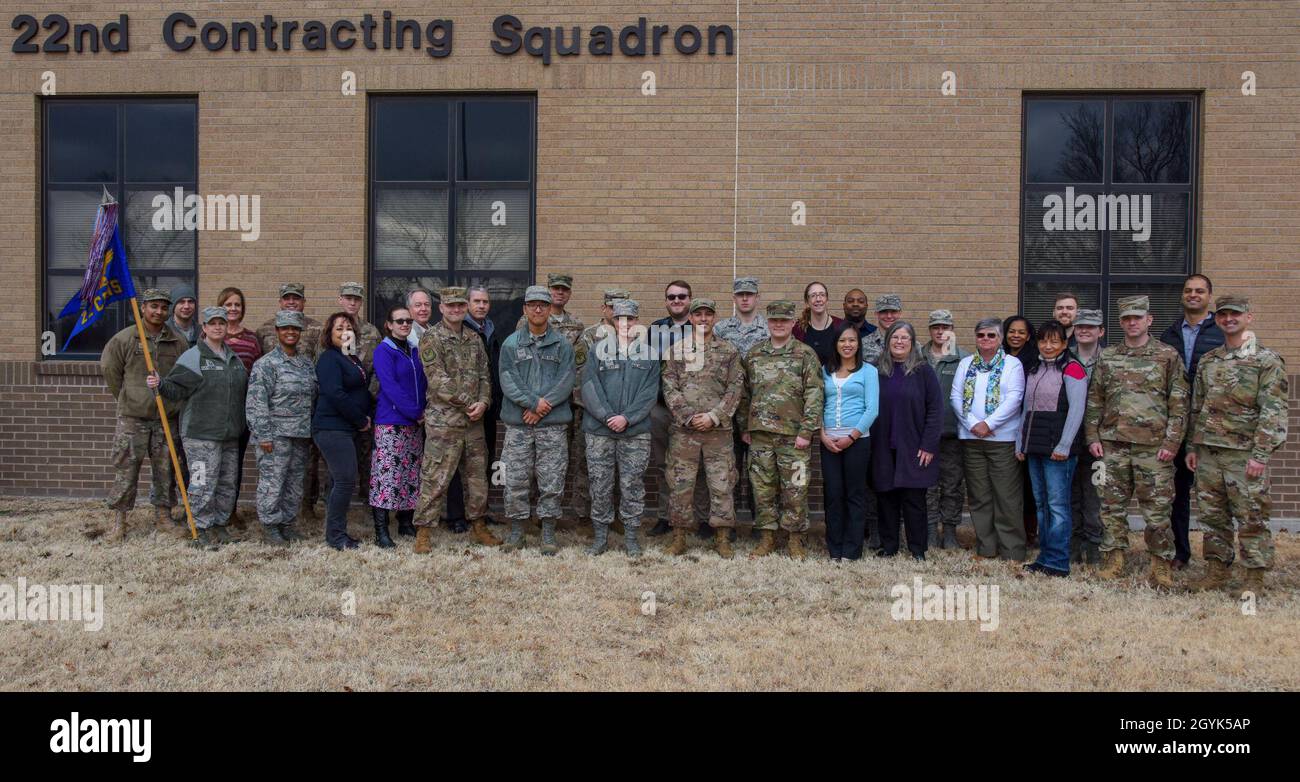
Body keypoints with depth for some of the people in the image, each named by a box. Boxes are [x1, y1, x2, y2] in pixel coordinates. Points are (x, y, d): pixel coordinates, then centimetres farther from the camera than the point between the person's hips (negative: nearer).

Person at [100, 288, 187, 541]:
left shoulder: (178, 342, 5)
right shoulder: (124, 338, -2)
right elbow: (110, 369, 6)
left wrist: (175, 402, 9)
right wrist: (126, 399, 8)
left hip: (167, 418, 2)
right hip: (132, 417, -2)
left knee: (165, 469, 9)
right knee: (126, 468, -1)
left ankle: (162, 513, 20)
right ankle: (118, 517, 7)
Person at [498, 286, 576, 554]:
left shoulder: (563, 345, 6)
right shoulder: (511, 343, 7)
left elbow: (566, 382, -4)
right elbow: (508, 380, -4)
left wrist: (542, 406, -14)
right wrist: (533, 402, -16)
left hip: (553, 424, 0)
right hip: (518, 424, 0)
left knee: (551, 482, 3)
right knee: (516, 481, 4)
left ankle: (548, 535, 14)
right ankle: (516, 533, 17)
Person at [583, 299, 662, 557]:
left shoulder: (649, 353, 6)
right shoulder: (598, 350, 5)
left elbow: (650, 393, -2)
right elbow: (589, 388, -3)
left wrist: (627, 418, -13)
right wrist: (607, 416, -14)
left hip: (636, 432, 0)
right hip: (599, 431, 0)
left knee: (632, 486, 5)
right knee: (600, 486, 6)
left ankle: (631, 536, 17)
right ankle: (600, 535, 17)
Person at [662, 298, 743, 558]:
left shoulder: (729, 351, 7)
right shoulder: (677, 350, 7)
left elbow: (735, 388, 1)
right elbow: (670, 387, 1)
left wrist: (714, 416, -10)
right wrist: (688, 416, -10)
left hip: (718, 429, 0)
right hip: (683, 429, 0)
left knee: (722, 485, 2)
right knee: (681, 484, 4)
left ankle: (722, 537, 13)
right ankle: (679, 536, 15)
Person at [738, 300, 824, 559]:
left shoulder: (805, 355, -1)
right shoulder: (753, 355, 11)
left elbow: (814, 395, -7)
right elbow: (744, 393, 15)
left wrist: (807, 431, -13)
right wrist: (745, 427, 11)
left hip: (793, 434, -3)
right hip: (760, 433, 4)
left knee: (795, 489, 1)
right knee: (763, 487, 8)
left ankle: (795, 539, 14)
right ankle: (767, 537, 19)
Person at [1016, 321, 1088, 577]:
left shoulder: (1071, 369, -4)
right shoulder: (1032, 370, 19)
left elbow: (1076, 410, -11)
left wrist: (1063, 447, -16)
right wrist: (1020, 444, 14)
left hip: (1058, 449, -7)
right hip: (1034, 447, 7)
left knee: (1057, 504, -6)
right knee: (1041, 504, 10)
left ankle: (1058, 562, -3)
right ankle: (1046, 557, 16)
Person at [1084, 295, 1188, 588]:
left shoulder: (1168, 356, 2)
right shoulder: (1107, 358, 11)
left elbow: (1179, 403, -1)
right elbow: (1094, 401, 12)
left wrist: (1171, 443, -8)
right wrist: (1093, 437, 3)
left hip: (1153, 446, -3)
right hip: (1113, 444, 3)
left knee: (1157, 509, 1)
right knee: (1112, 506, 7)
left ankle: (1161, 566, 11)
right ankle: (1114, 559, 16)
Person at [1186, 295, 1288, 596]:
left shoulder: (1267, 361, -4)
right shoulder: (1207, 361, 13)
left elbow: (1273, 412, -10)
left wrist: (1260, 454, -16)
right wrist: (1193, 446, 12)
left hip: (1244, 453, -5)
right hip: (1208, 451, 5)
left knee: (1251, 517, -1)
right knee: (1212, 515, 10)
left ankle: (1255, 579, 9)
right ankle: (1217, 571, 21)